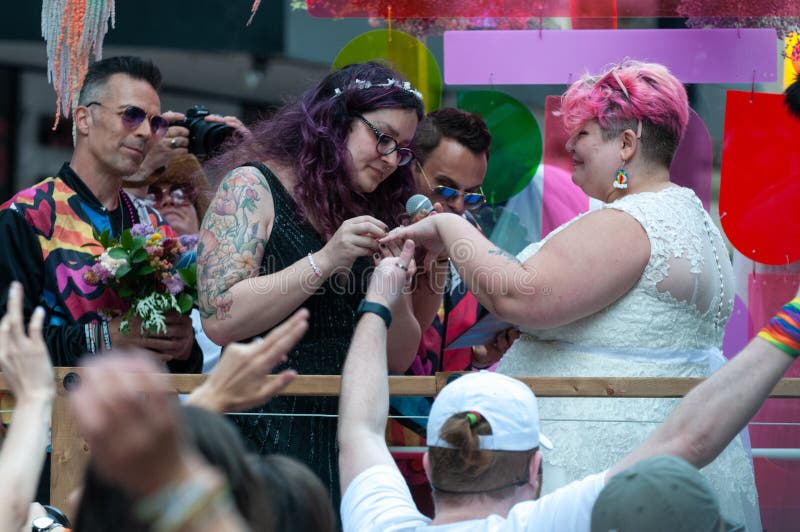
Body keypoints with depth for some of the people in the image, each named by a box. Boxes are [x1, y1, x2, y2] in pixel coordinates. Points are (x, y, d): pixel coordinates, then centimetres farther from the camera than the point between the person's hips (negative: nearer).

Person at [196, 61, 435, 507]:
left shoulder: (375, 218, 14)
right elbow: (220, 318, -16)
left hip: (346, 440, 6)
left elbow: (399, 359, 12)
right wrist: (325, 261, -19)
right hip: (265, 433, -5)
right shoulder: (253, 187, -3)